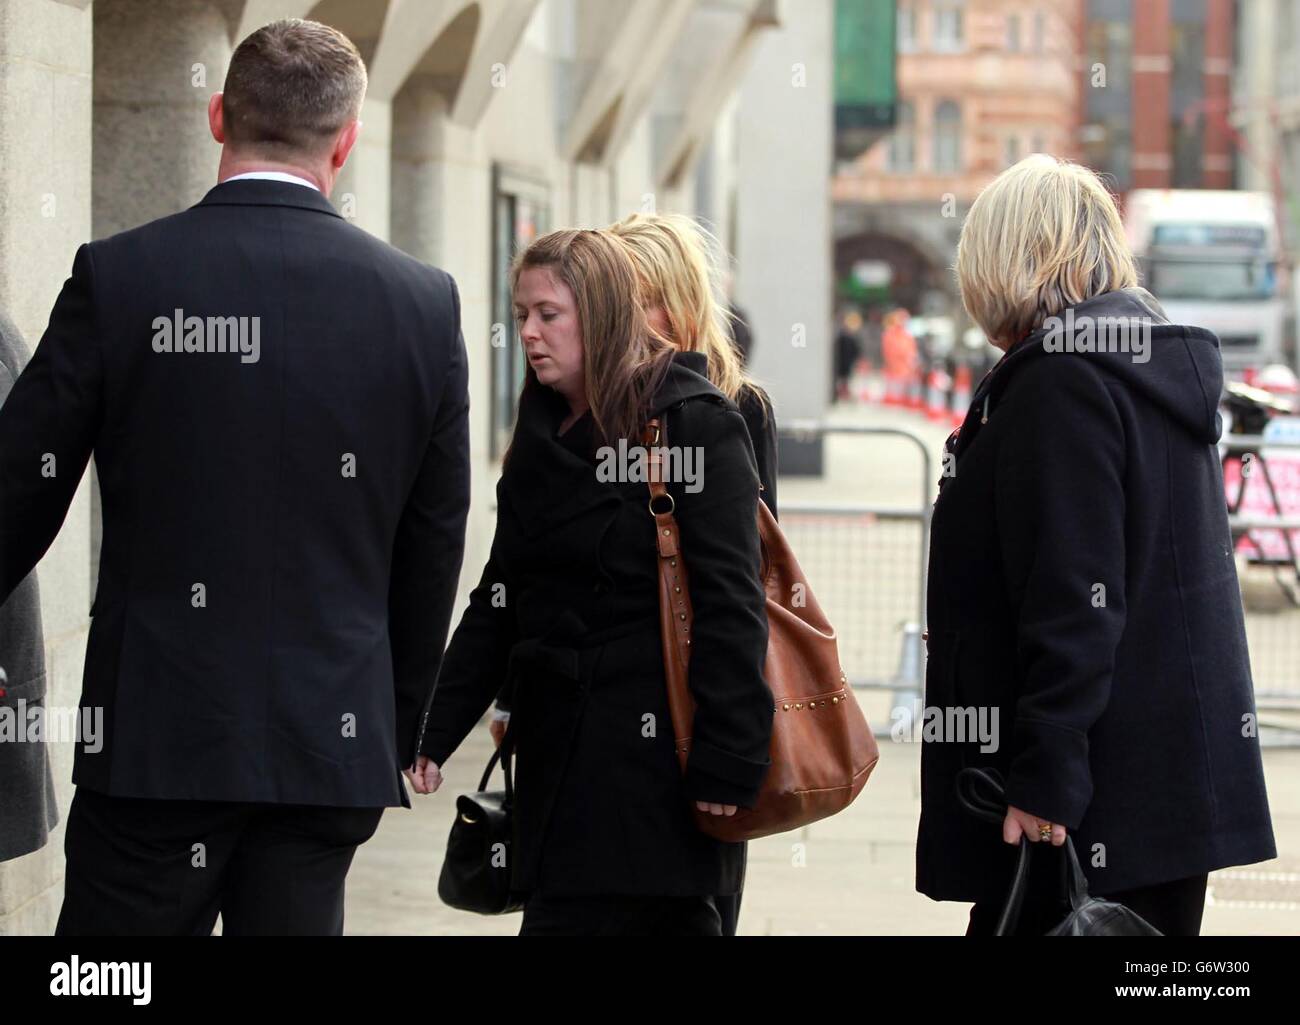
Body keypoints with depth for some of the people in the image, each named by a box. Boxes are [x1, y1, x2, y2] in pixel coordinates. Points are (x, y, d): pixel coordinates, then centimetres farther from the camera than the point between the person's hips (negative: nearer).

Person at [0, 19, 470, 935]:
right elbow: (435, 549, 8)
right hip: (333, 741, 2)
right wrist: (397, 737, 20)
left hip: (158, 732, -2)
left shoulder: (118, 277, -6)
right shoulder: (425, 303, 2)